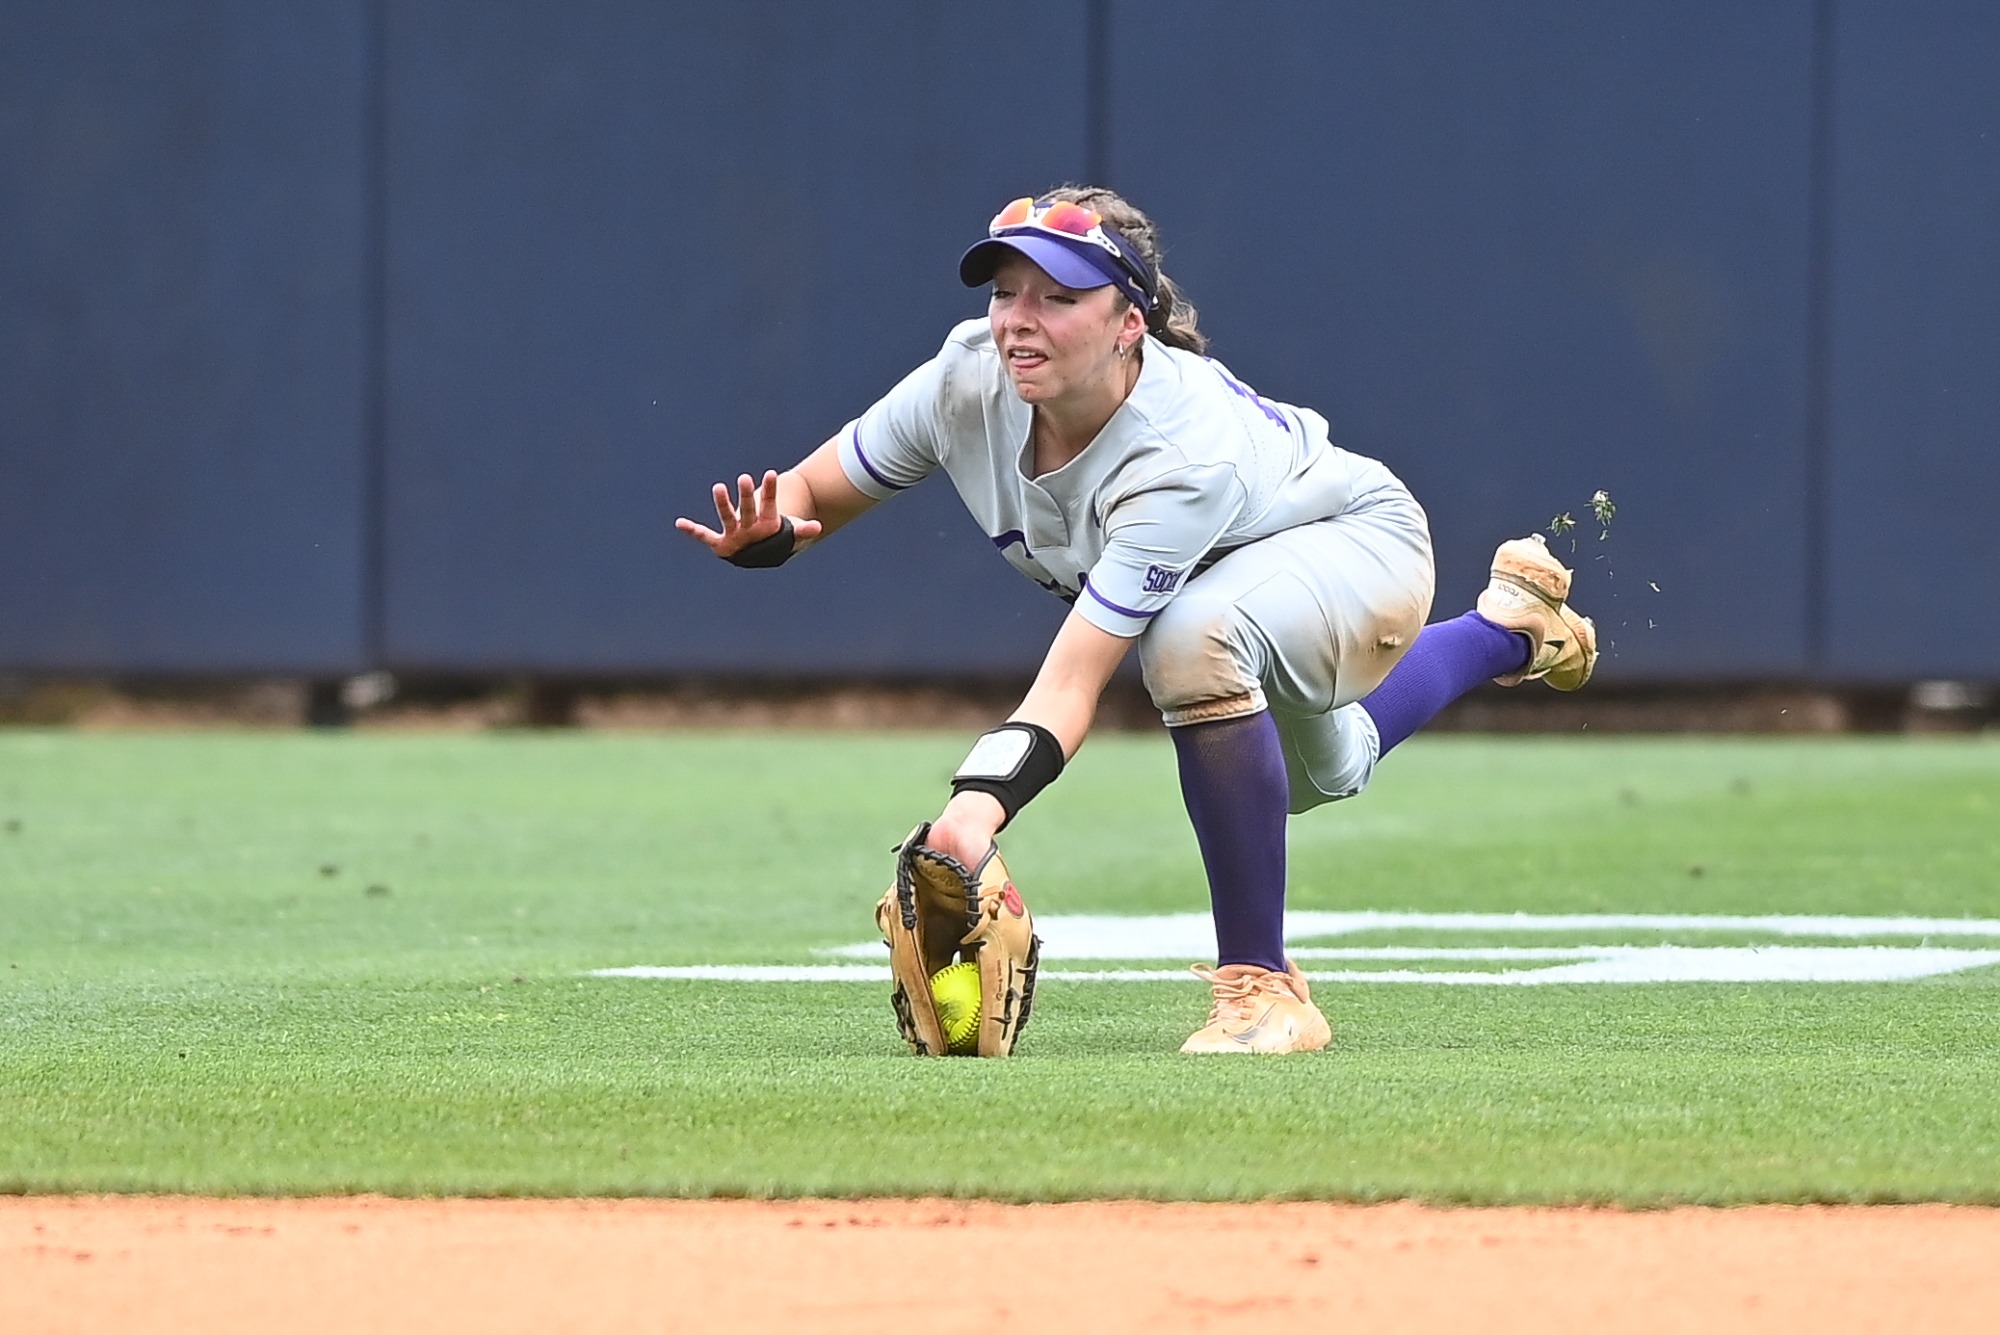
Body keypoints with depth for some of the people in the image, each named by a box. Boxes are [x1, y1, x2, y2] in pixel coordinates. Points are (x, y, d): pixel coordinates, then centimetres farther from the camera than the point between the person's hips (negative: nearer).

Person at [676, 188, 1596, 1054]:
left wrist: (984, 803, -66)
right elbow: (813, 491, -19)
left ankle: (1263, 986, -28)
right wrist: (764, 533, -43)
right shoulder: (968, 381, -29)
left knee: (1193, 636, -40)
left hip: (1360, 544, -8)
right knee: (1320, 771, 33)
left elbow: (1074, 681, -50)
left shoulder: (1184, 458, -45)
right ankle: (1502, 629, 61)